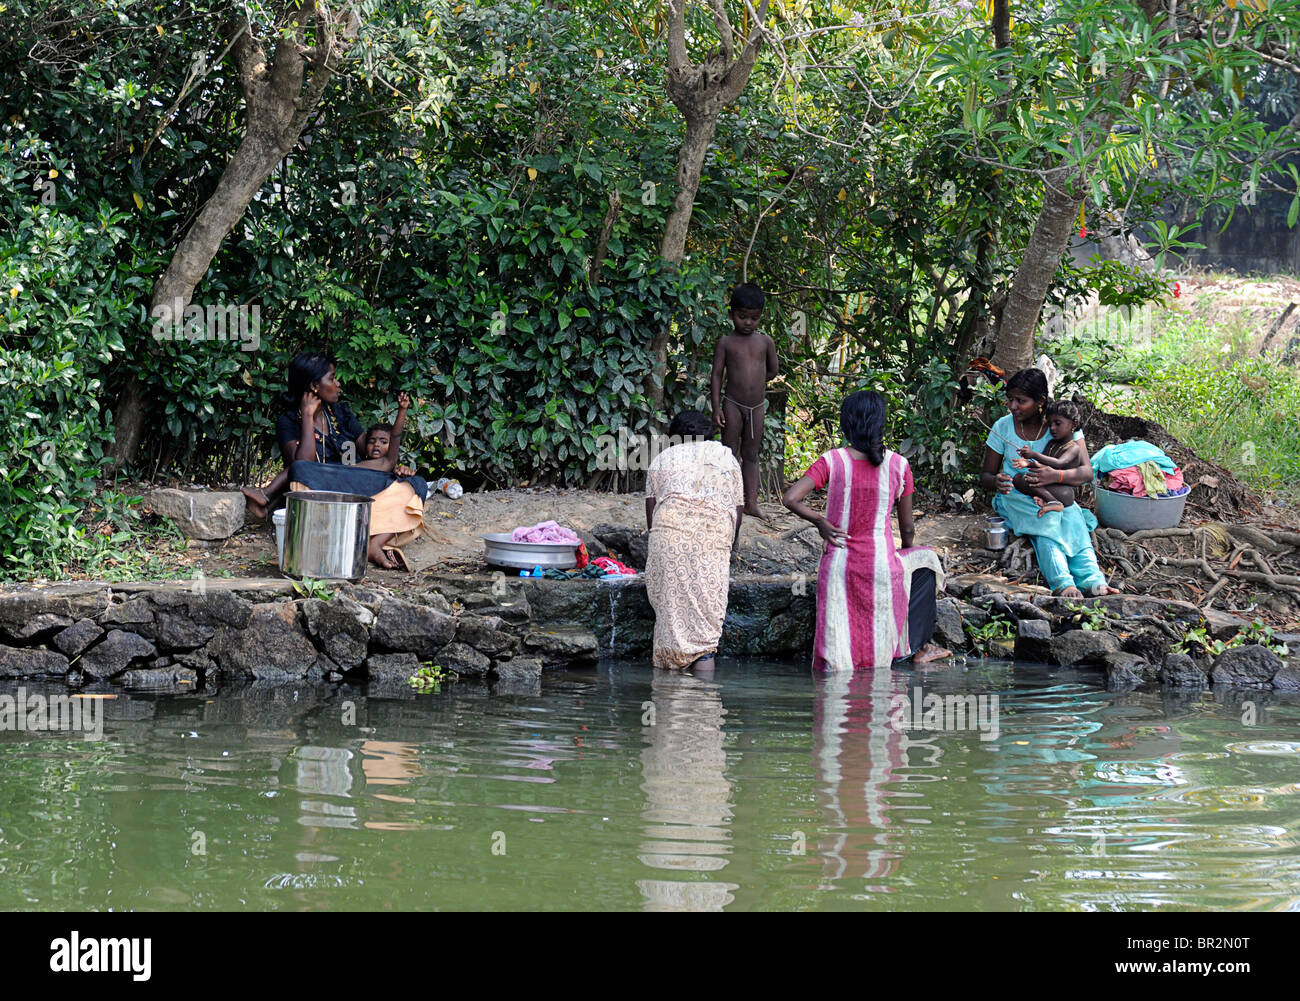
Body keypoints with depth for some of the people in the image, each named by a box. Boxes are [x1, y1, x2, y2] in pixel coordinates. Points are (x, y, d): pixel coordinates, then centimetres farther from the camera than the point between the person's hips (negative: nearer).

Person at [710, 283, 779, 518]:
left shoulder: (765, 342, 4)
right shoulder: (726, 342, -3)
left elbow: (773, 371, 15)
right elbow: (717, 375, -3)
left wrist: (753, 384, 9)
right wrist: (716, 407, -9)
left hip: (757, 407, 3)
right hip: (732, 404, -3)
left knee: (751, 455, 8)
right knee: (730, 454, 0)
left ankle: (752, 503, 10)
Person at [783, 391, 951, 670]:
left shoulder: (832, 462, -4)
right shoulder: (898, 465, -2)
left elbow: (790, 498, -14)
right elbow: (907, 529, 8)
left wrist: (819, 521, 3)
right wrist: (904, 556, 29)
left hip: (839, 565, 0)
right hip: (881, 565, 0)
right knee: (926, 562, 33)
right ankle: (918, 648, 33)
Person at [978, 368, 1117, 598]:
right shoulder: (1003, 427, -1)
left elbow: (1086, 472, -13)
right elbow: (985, 475, 5)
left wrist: (1054, 476, -34)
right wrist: (996, 482, -23)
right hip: (1015, 496, 0)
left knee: (1074, 523, -34)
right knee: (1045, 522, -34)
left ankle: (1094, 582, -53)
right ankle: (1063, 584, -55)